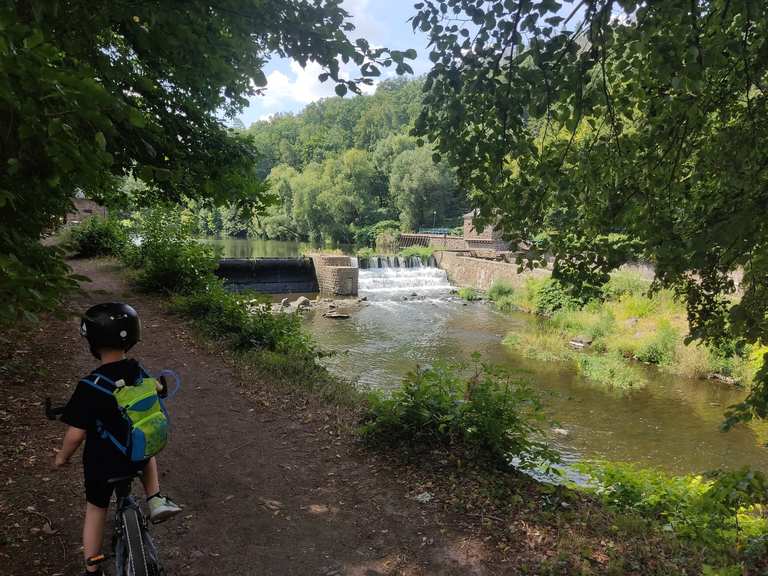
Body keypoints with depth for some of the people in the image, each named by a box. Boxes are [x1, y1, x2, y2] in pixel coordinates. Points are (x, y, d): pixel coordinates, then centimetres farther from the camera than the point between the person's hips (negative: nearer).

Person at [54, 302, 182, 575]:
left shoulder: (90, 387, -25)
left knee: (95, 511, 22)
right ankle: (156, 500, 18)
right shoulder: (141, 373, -12)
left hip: (102, 463, -2)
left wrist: (62, 457, 1)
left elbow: (76, 434, -20)